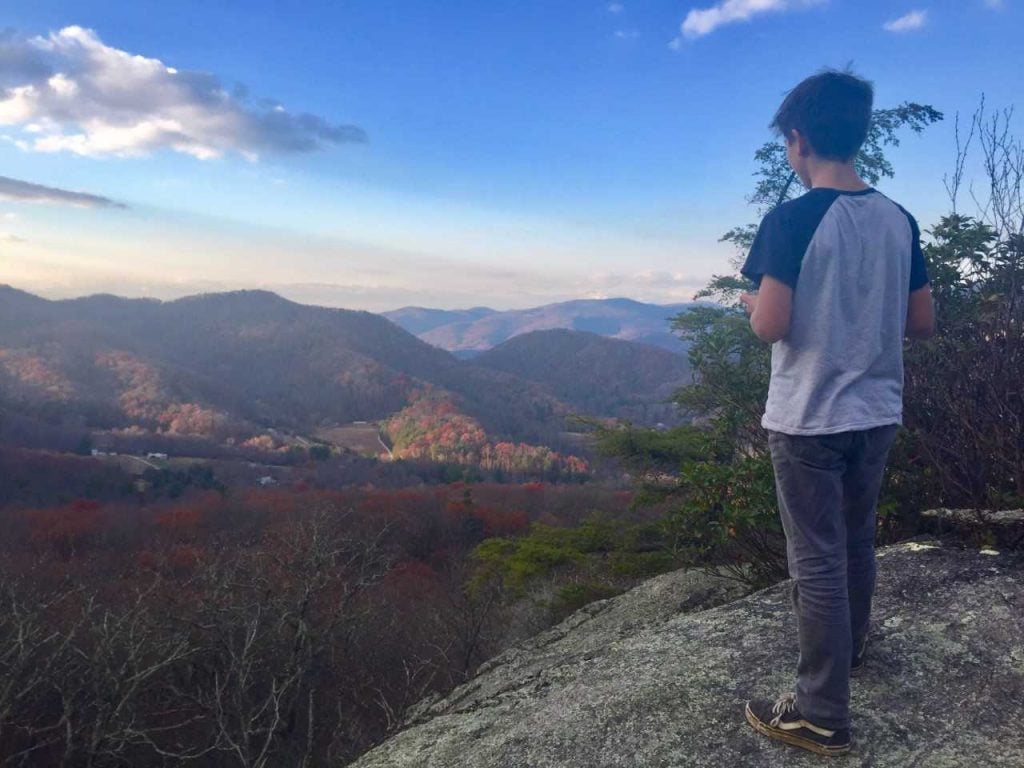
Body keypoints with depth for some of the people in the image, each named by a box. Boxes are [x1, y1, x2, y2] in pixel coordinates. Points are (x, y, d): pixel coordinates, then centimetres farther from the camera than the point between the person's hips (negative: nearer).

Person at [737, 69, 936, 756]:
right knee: (857, 539, 24)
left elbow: (770, 327, -19)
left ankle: (823, 715, 11)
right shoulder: (899, 220, 3)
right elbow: (923, 321, 7)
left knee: (817, 559, 2)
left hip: (808, 418, -6)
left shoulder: (790, 221, -16)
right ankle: (851, 645, 46)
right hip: (878, 413, 6)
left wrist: (754, 305, 2)